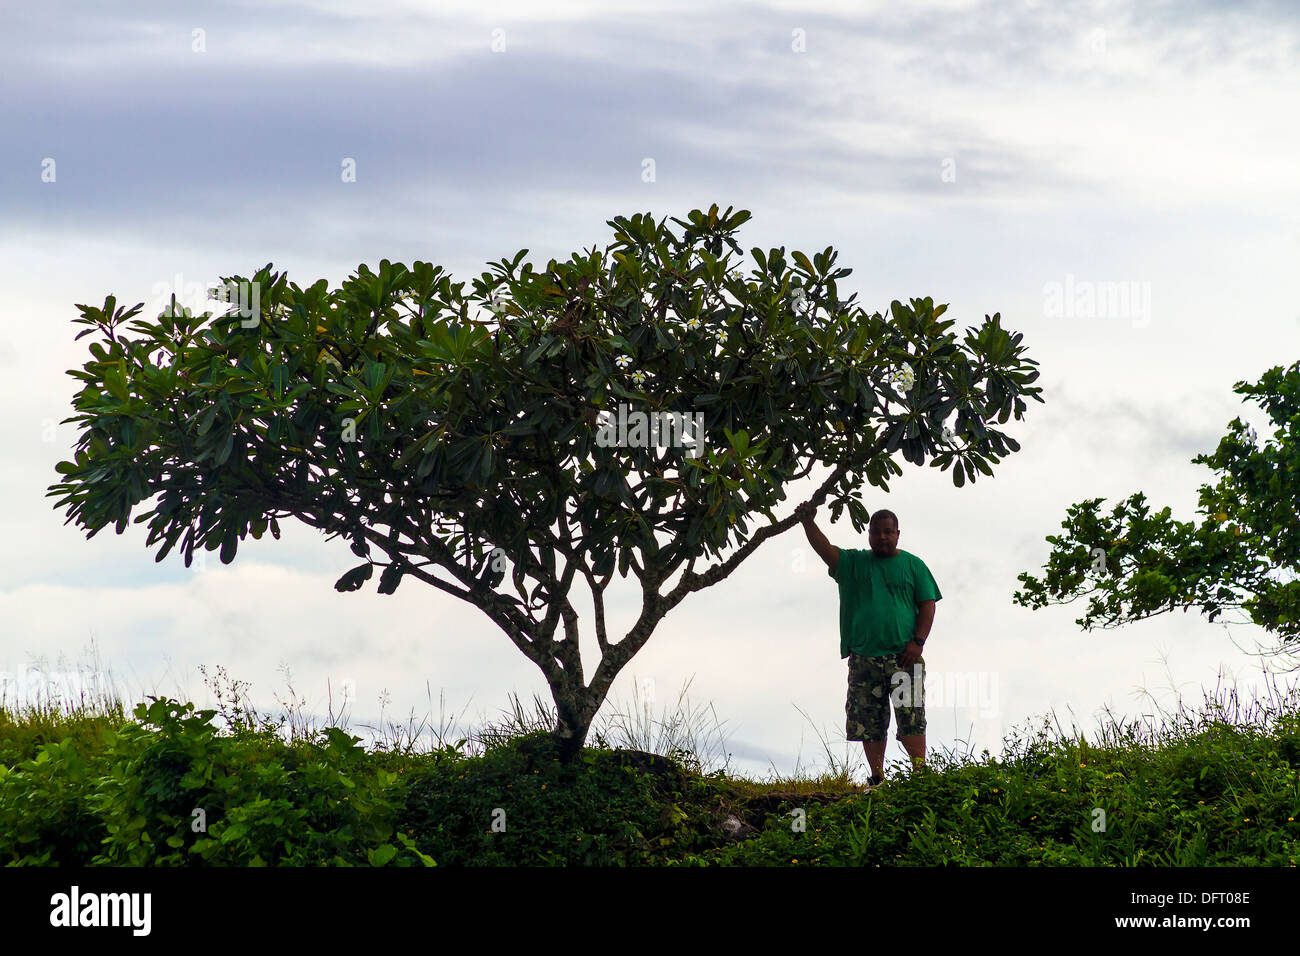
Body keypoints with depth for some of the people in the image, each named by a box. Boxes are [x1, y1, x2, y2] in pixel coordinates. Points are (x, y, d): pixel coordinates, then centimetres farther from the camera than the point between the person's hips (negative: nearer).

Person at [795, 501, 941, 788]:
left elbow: (927, 605, 6)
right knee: (869, 722, 2)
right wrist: (808, 523, -24)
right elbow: (825, 549, -5)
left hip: (903, 656, -2)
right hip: (864, 657, 2)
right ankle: (877, 779, 8)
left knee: (911, 718, -9)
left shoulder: (913, 565, 10)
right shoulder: (854, 562, 11)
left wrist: (918, 642, -7)